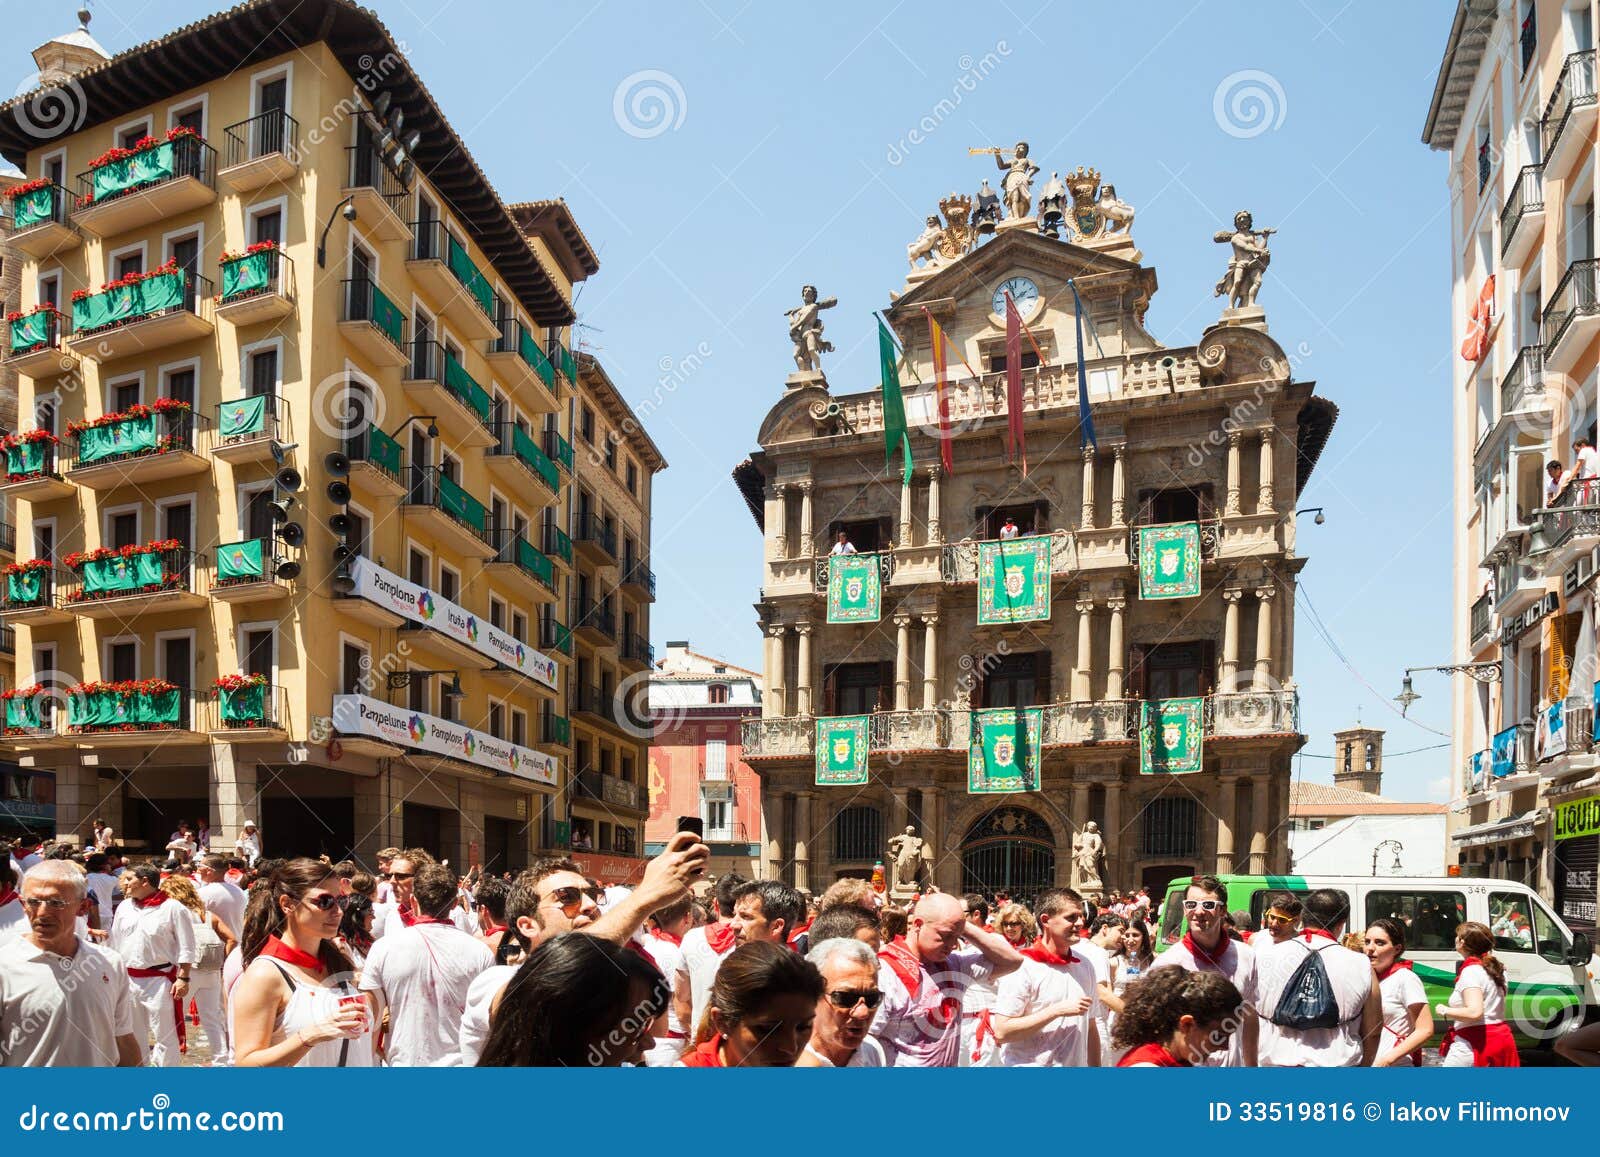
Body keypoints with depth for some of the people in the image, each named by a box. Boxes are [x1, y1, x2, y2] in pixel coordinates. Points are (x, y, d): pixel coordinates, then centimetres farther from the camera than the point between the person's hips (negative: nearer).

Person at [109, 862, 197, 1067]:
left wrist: (183, 978, -12)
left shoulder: (173, 909, -10)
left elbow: (186, 949, -8)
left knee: (164, 1035, 0)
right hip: (128, 979, 6)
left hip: (159, 981, -6)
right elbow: (115, 944, 16)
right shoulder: (124, 907, 7)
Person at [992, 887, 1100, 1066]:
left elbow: (1090, 1028, 12)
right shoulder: (1022, 966, -14)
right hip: (1031, 1064, -5)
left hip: (1077, 1064, 6)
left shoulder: (1086, 966, 5)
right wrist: (1057, 1010, -21)